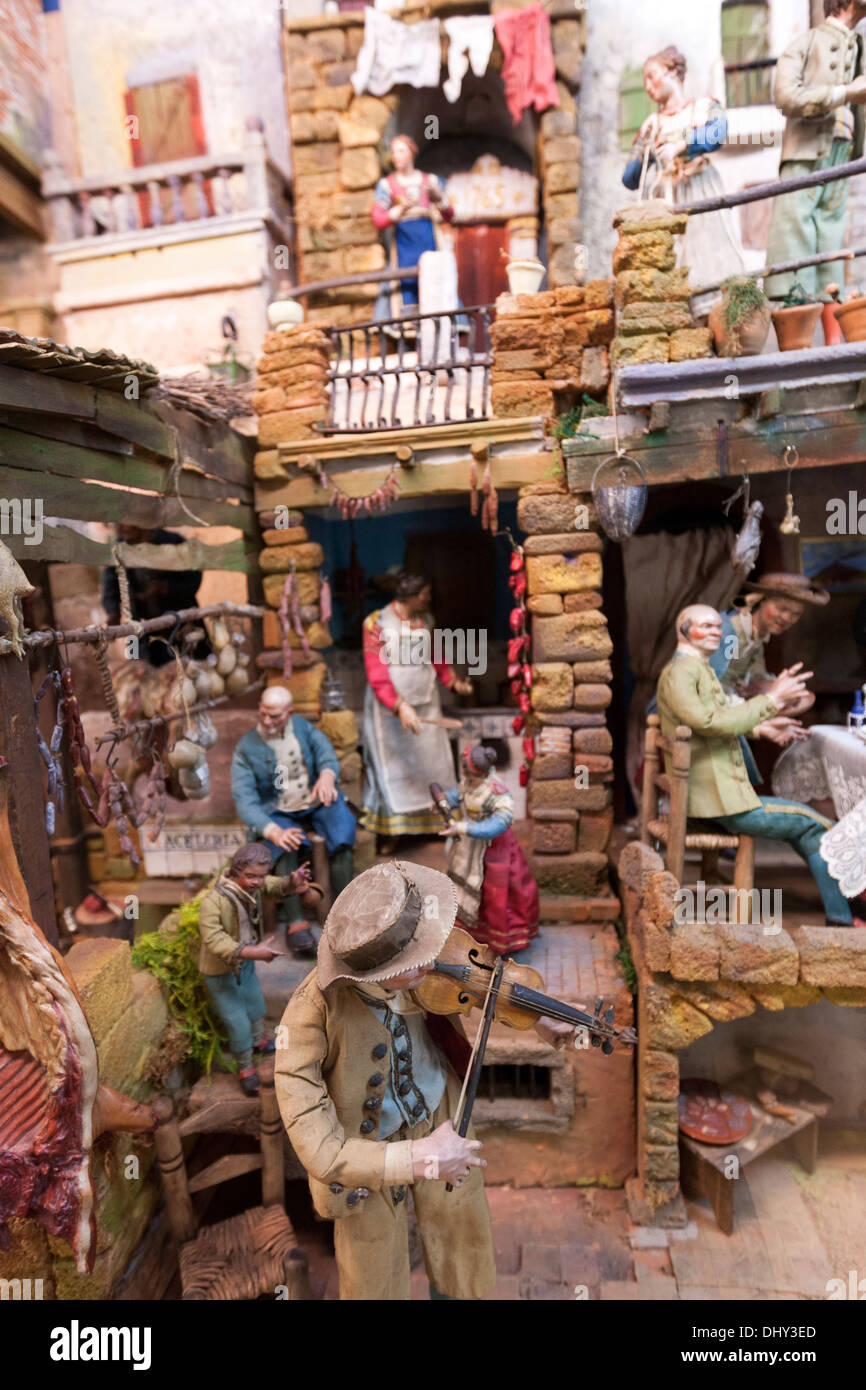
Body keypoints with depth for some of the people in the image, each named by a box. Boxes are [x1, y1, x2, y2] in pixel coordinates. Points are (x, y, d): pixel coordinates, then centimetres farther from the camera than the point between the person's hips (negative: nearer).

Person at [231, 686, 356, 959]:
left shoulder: (303, 727, 5)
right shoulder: (246, 748, -4)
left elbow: (325, 750, -12)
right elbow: (244, 800, -14)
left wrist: (327, 774, -39)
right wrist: (273, 831, -33)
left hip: (317, 801, 2)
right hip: (277, 812, -1)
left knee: (343, 831, -28)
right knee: (283, 848, -33)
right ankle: (294, 922, -27)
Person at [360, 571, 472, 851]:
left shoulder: (426, 621, 4)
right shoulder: (377, 623, -14)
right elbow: (377, 675, -19)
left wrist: (453, 681, 3)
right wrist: (400, 707, -29)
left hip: (426, 704, 5)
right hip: (389, 709, -5)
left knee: (432, 762, 12)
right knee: (392, 767, 2)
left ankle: (436, 822, 28)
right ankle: (387, 831, 16)